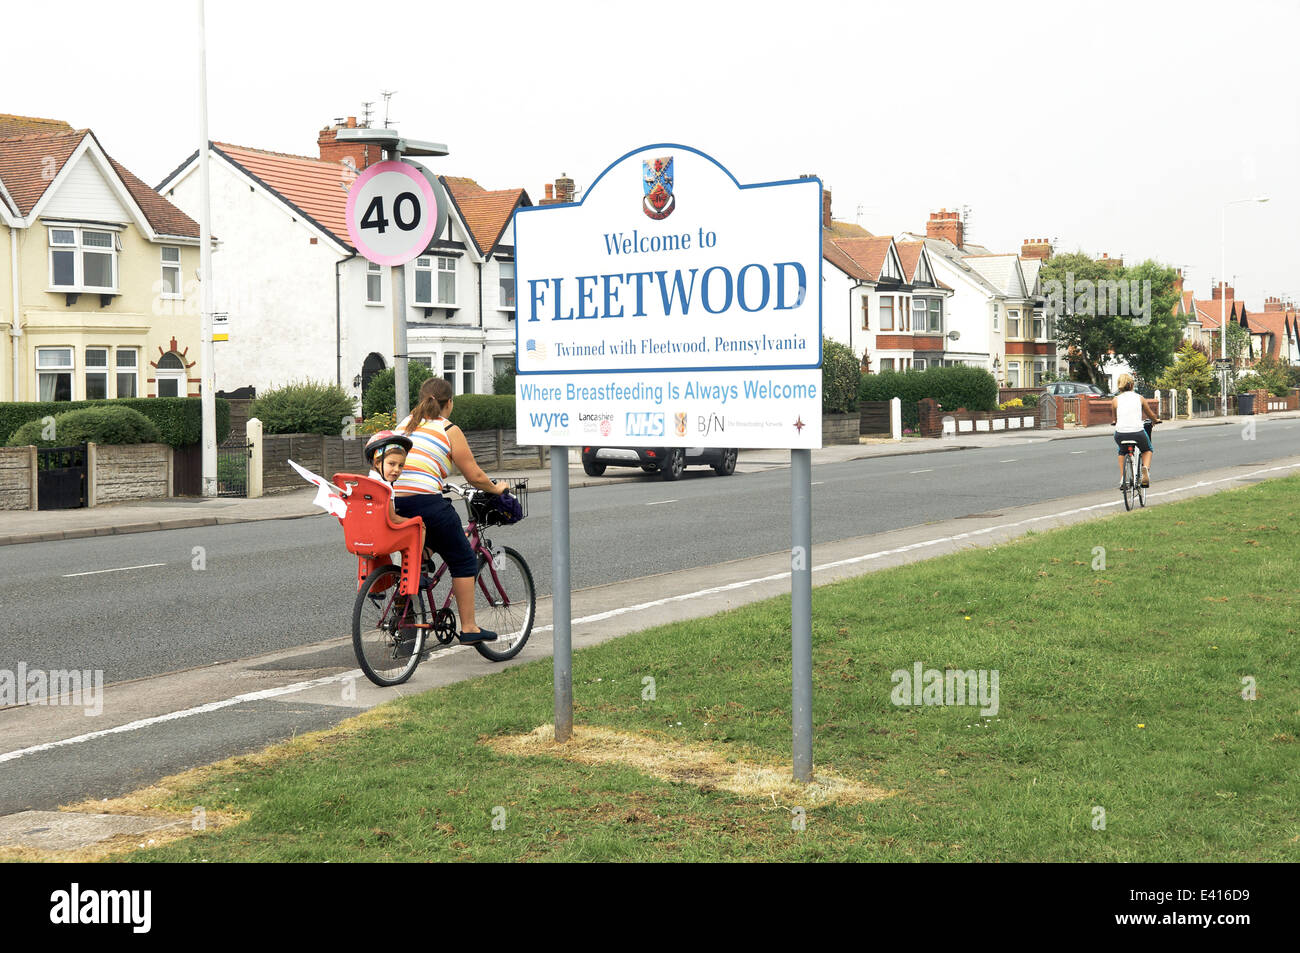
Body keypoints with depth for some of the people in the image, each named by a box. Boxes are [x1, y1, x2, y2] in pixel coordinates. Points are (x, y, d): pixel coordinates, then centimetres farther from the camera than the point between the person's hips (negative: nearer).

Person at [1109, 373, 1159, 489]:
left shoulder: (1115, 400, 9)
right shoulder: (1140, 398, 10)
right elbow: (1151, 415, 24)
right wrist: (1156, 420, 48)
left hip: (1120, 435, 1)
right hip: (1138, 433, -1)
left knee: (1122, 451, 36)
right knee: (1147, 450, 32)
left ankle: (1122, 479, 22)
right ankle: (1146, 468, 2)